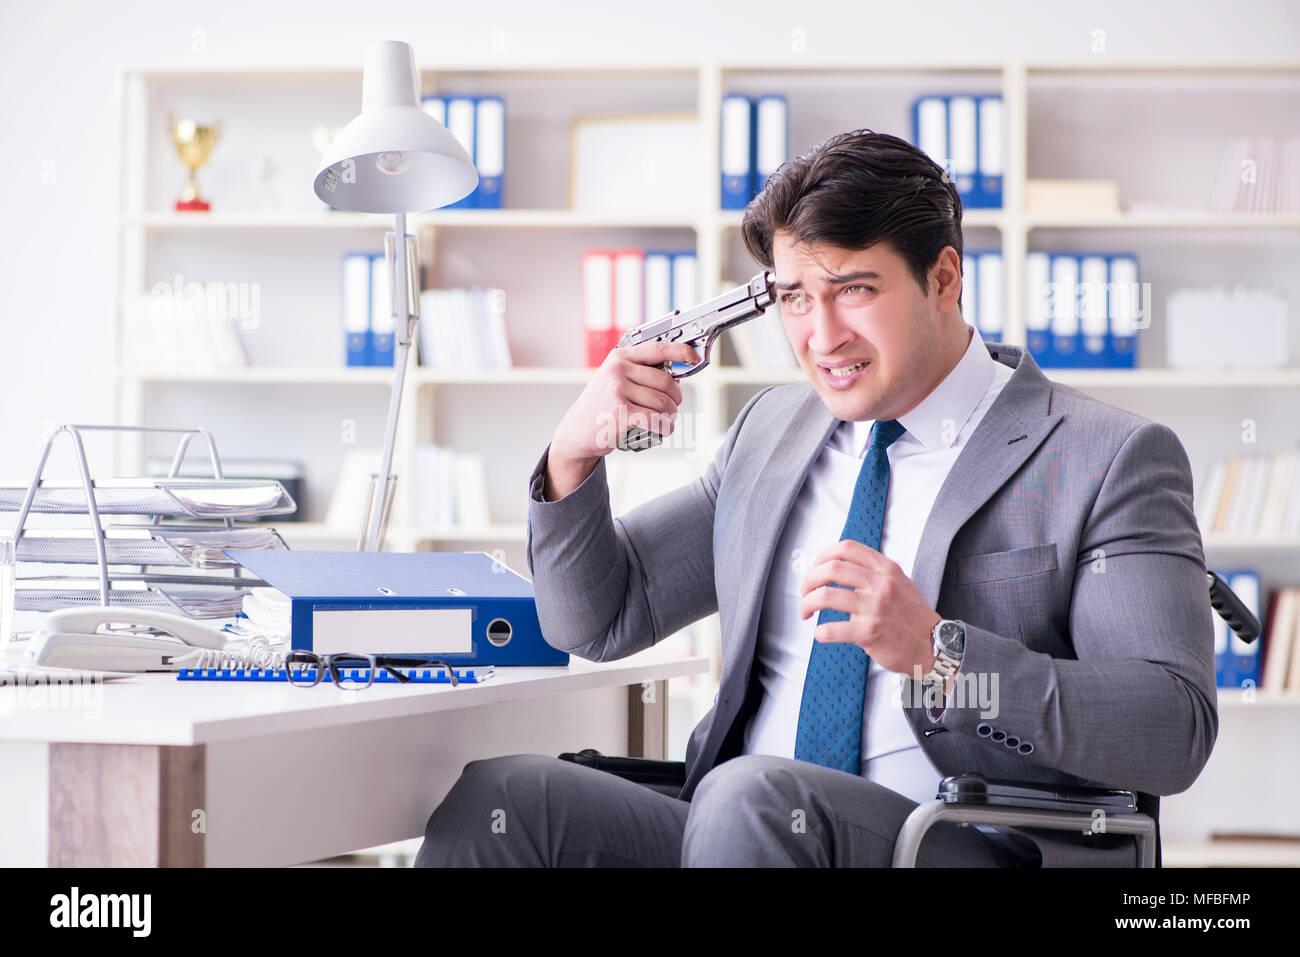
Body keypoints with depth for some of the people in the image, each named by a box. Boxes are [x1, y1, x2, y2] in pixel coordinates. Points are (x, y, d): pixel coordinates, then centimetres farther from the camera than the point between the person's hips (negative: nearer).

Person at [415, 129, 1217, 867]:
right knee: (497, 797, -20)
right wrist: (574, 456, 3)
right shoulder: (771, 432, 20)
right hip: (742, 831, 5)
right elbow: (599, 619, 23)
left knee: (753, 797, -35)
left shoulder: (1109, 462, 1)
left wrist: (937, 651, -22)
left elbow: (1174, 732, -10)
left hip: (970, 847, -5)